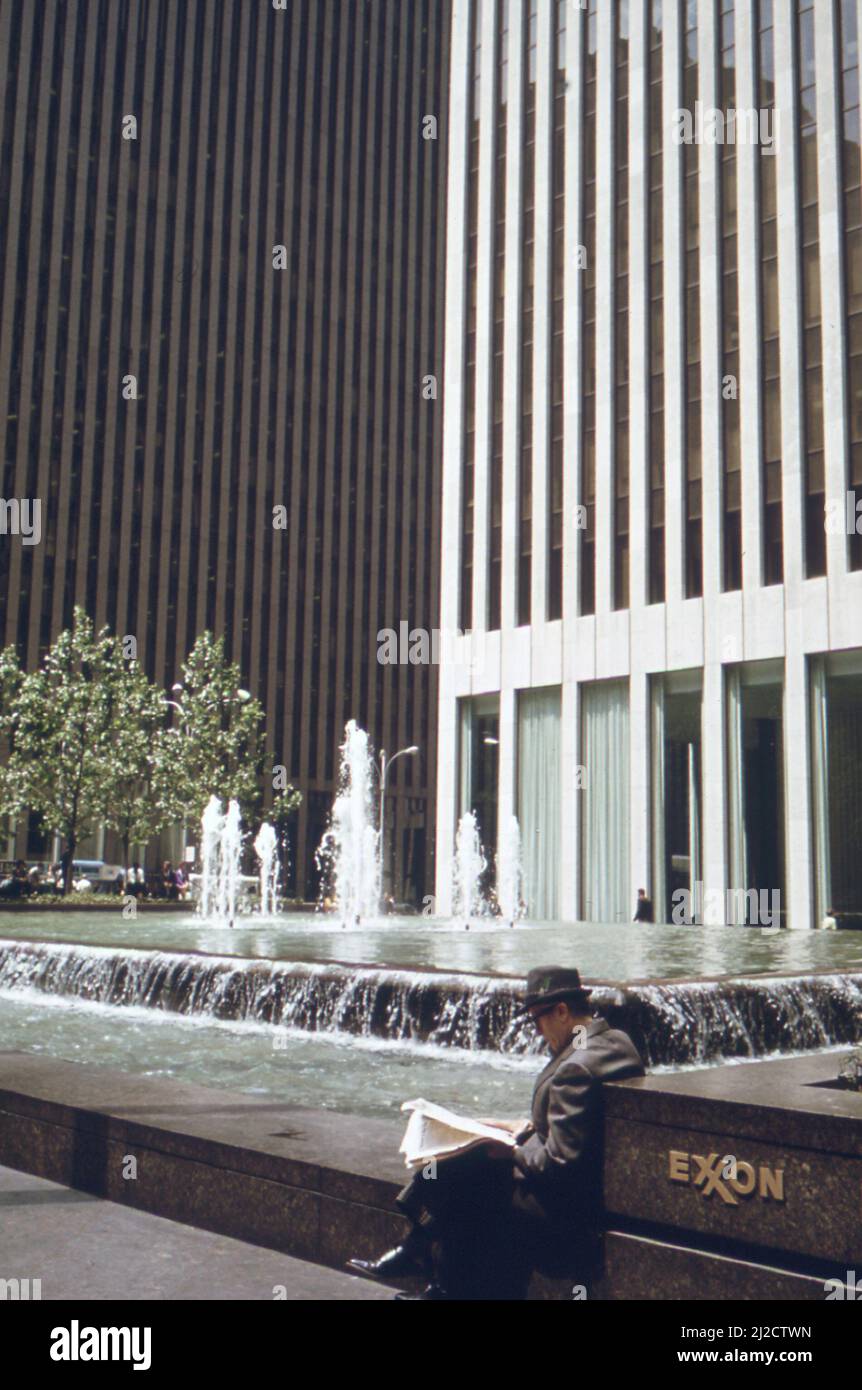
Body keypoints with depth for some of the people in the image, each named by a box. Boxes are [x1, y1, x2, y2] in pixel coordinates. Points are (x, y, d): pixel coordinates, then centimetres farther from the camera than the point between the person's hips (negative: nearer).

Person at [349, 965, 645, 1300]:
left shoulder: (577, 1067, -27)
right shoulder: (615, 1040, 4)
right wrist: (530, 1128, 8)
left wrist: (514, 1152, -10)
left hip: (568, 1205, -10)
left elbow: (560, 1162, -26)